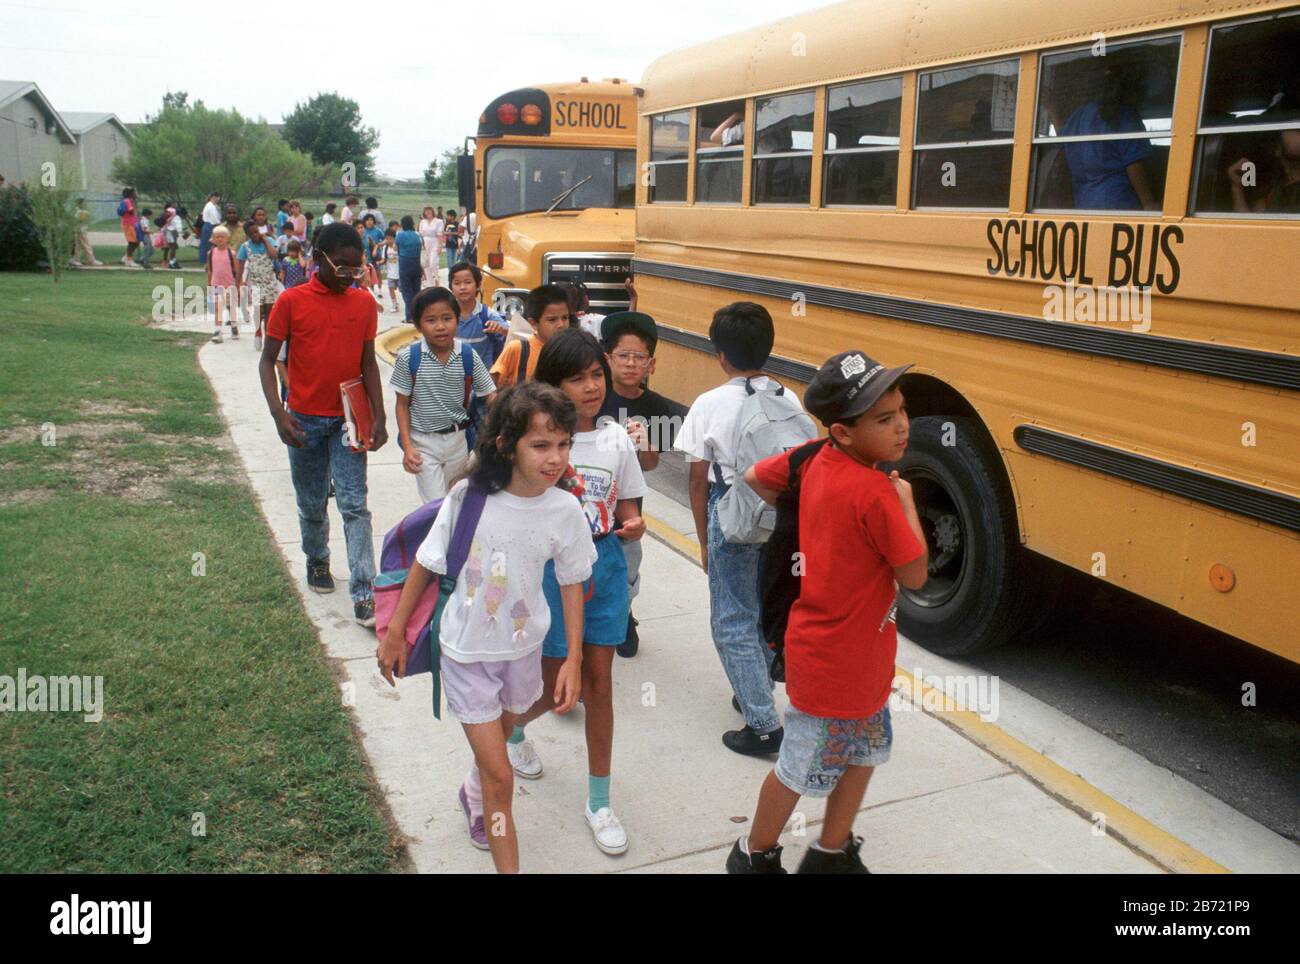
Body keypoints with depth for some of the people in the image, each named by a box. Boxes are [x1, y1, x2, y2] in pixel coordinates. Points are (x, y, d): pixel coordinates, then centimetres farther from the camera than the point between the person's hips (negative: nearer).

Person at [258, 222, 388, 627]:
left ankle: (363, 595, -7)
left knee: (355, 506, -6)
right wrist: (279, 413, -17)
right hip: (305, 421, 0)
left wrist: (378, 417, -3)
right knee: (312, 504, 15)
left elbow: (368, 363, 5)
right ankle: (317, 561, 42)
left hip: (349, 419, 1)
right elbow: (267, 360, -4)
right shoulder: (292, 301, -7)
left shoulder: (364, 303, 0)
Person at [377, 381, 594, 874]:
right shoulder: (469, 496, -23)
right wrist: (395, 632, -4)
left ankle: (474, 797, 60)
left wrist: (573, 659, -3)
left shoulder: (565, 510, -17)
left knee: (496, 741, 28)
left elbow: (571, 584, -4)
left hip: (523, 648, 3)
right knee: (501, 777, -3)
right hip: (466, 651, -3)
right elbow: (426, 563, -10)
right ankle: (508, 866, 15)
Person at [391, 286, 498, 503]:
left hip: (458, 438, 3)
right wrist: (407, 448, -9)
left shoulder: (468, 356, -9)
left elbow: (490, 395, -3)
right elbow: (402, 404, -5)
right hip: (423, 442, -2)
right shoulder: (408, 357, -13)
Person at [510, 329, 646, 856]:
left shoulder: (616, 441, 0)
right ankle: (511, 728, 44)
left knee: (599, 681, 9)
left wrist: (634, 526, -13)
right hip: (551, 564, -3)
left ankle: (599, 801, 23)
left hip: (605, 565, 3)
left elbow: (627, 510, 8)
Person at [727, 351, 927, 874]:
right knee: (801, 768, 14)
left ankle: (832, 854, 41)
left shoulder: (816, 458, -6)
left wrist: (799, 515, 18)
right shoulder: (875, 493, -29)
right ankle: (755, 856, 36)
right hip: (837, 661, -8)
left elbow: (755, 477, 9)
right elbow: (914, 575, -19)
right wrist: (905, 501, -9)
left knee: (864, 751, 25)